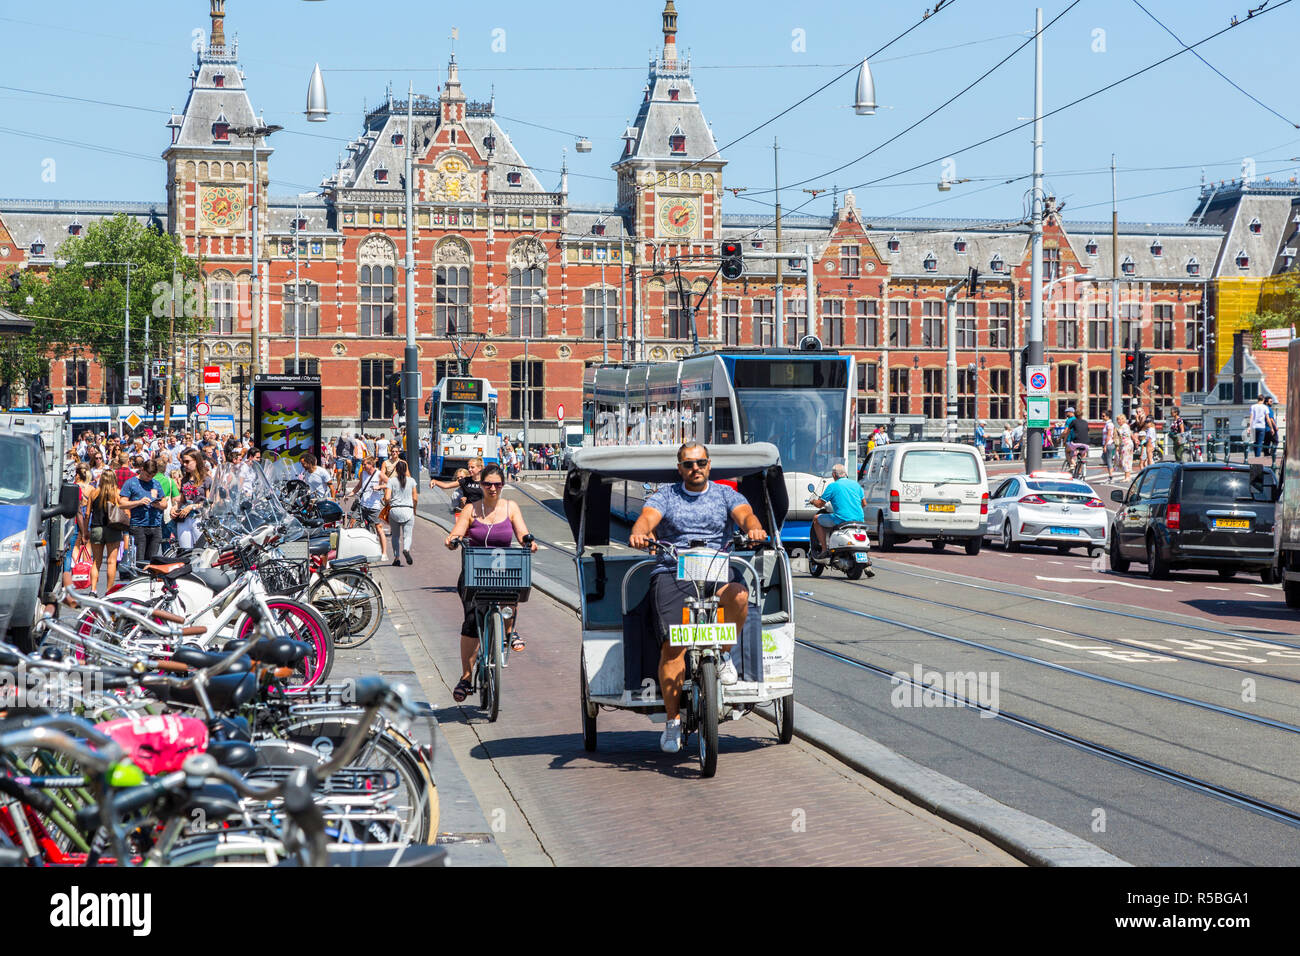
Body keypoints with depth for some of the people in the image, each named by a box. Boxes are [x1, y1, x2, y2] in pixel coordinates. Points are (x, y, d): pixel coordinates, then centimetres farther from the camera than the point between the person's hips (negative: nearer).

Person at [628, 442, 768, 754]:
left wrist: (754, 528, -28)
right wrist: (639, 533, -30)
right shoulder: (665, 495, 13)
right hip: (672, 572, -1)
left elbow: (745, 514, -3)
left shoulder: (725, 494, 15)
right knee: (673, 645, -18)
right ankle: (672, 720, -9)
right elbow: (648, 517, -5)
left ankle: (724, 655, -7)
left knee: (738, 596, -34)